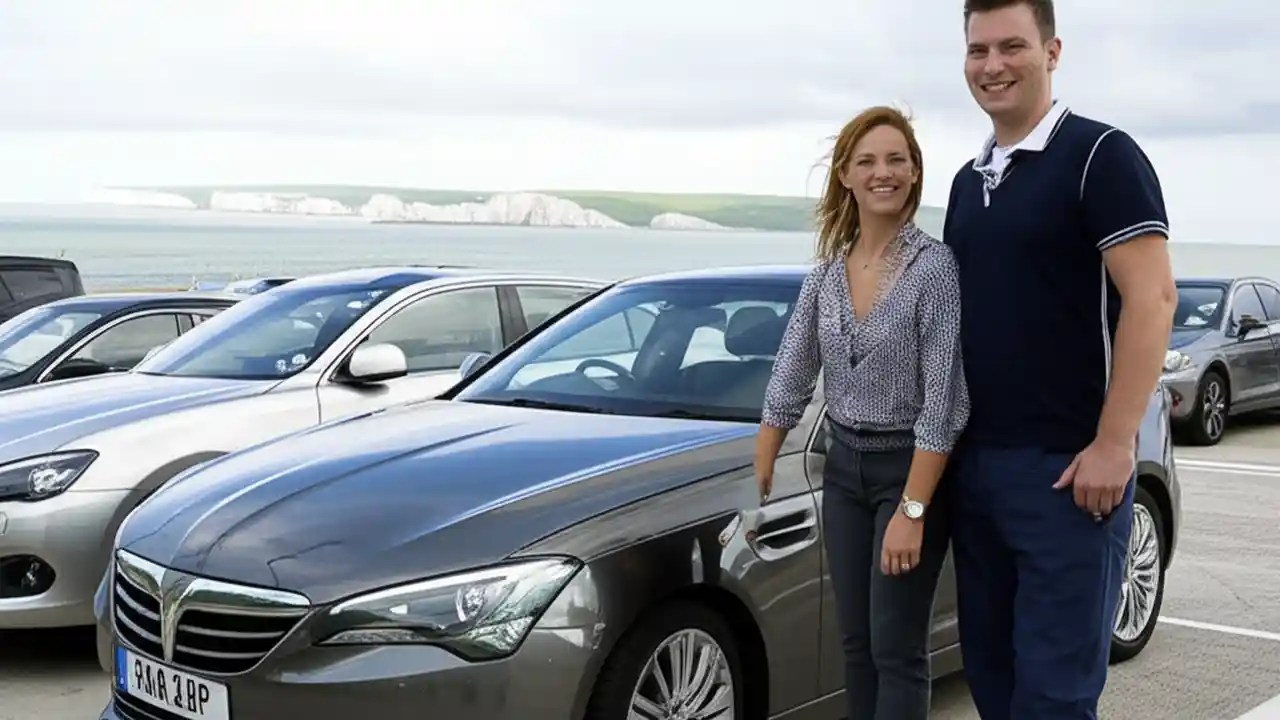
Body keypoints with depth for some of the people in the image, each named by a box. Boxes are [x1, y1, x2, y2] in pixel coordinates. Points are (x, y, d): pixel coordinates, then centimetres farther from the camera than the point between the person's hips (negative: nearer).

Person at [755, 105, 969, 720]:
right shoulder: (826, 273, 3)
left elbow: (942, 400, -18)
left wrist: (912, 510, -21)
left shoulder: (935, 267, -15)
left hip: (910, 468, -6)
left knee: (896, 650, -2)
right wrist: (757, 486, 5)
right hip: (843, 468, 6)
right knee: (856, 644, 12)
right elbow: (789, 382, 7)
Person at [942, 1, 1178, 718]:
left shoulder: (1100, 155, -8)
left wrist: (1113, 444, -19)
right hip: (975, 463, 7)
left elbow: (1152, 298, -15)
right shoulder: (969, 180, 15)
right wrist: (951, 443, 12)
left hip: (1068, 468, -7)